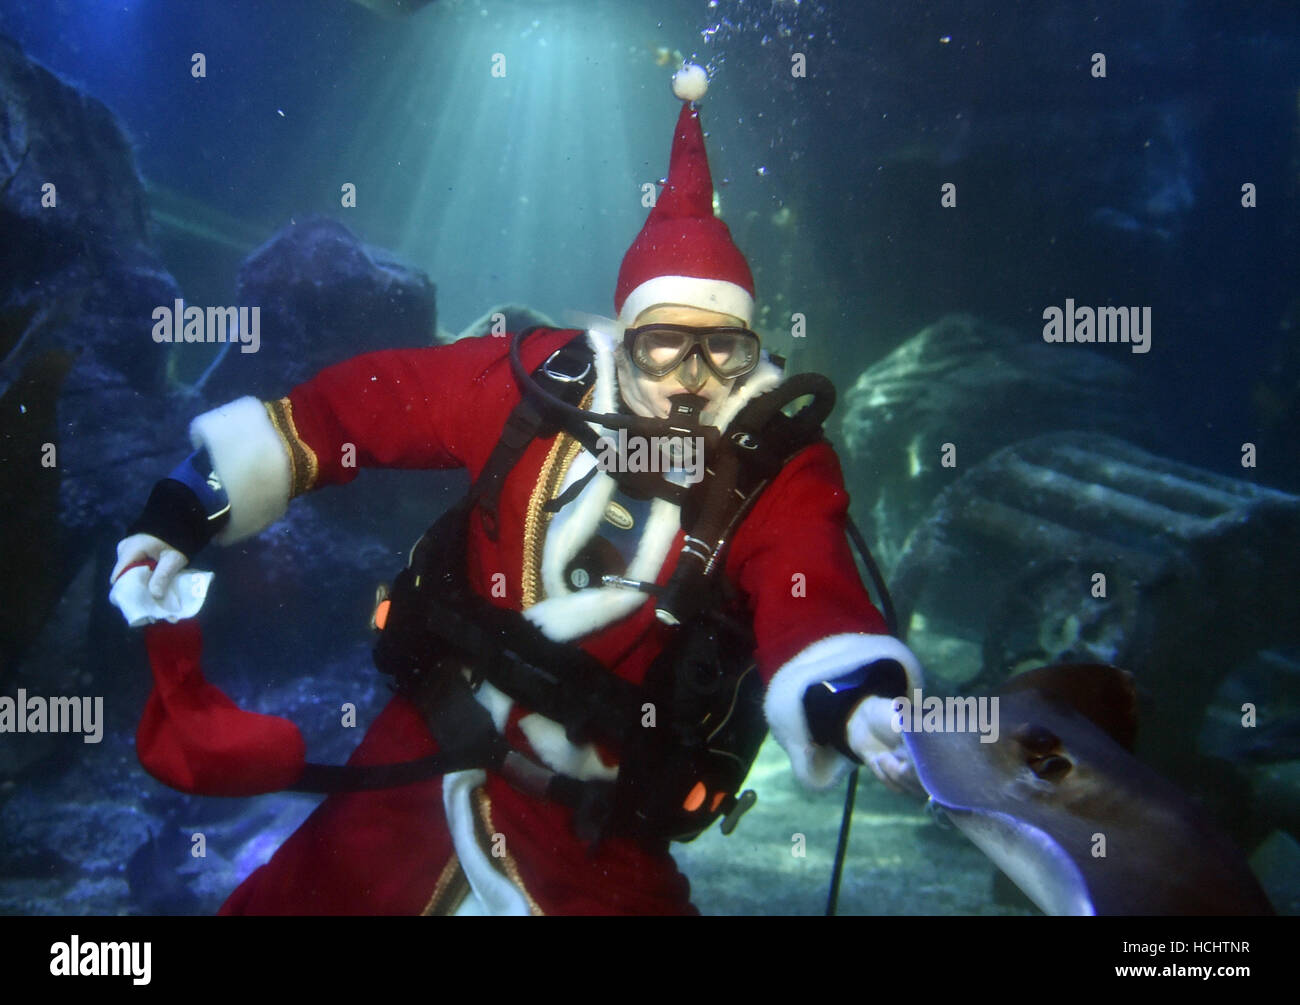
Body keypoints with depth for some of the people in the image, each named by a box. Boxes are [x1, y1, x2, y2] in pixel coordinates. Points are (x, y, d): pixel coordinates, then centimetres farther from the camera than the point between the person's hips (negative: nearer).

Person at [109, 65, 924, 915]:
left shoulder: (779, 464, -14)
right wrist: (186, 512, -6)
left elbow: (814, 605, -31)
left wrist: (853, 699, -53)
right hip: (424, 756, 2)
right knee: (287, 897, 15)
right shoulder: (539, 380, -10)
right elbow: (347, 406, -2)